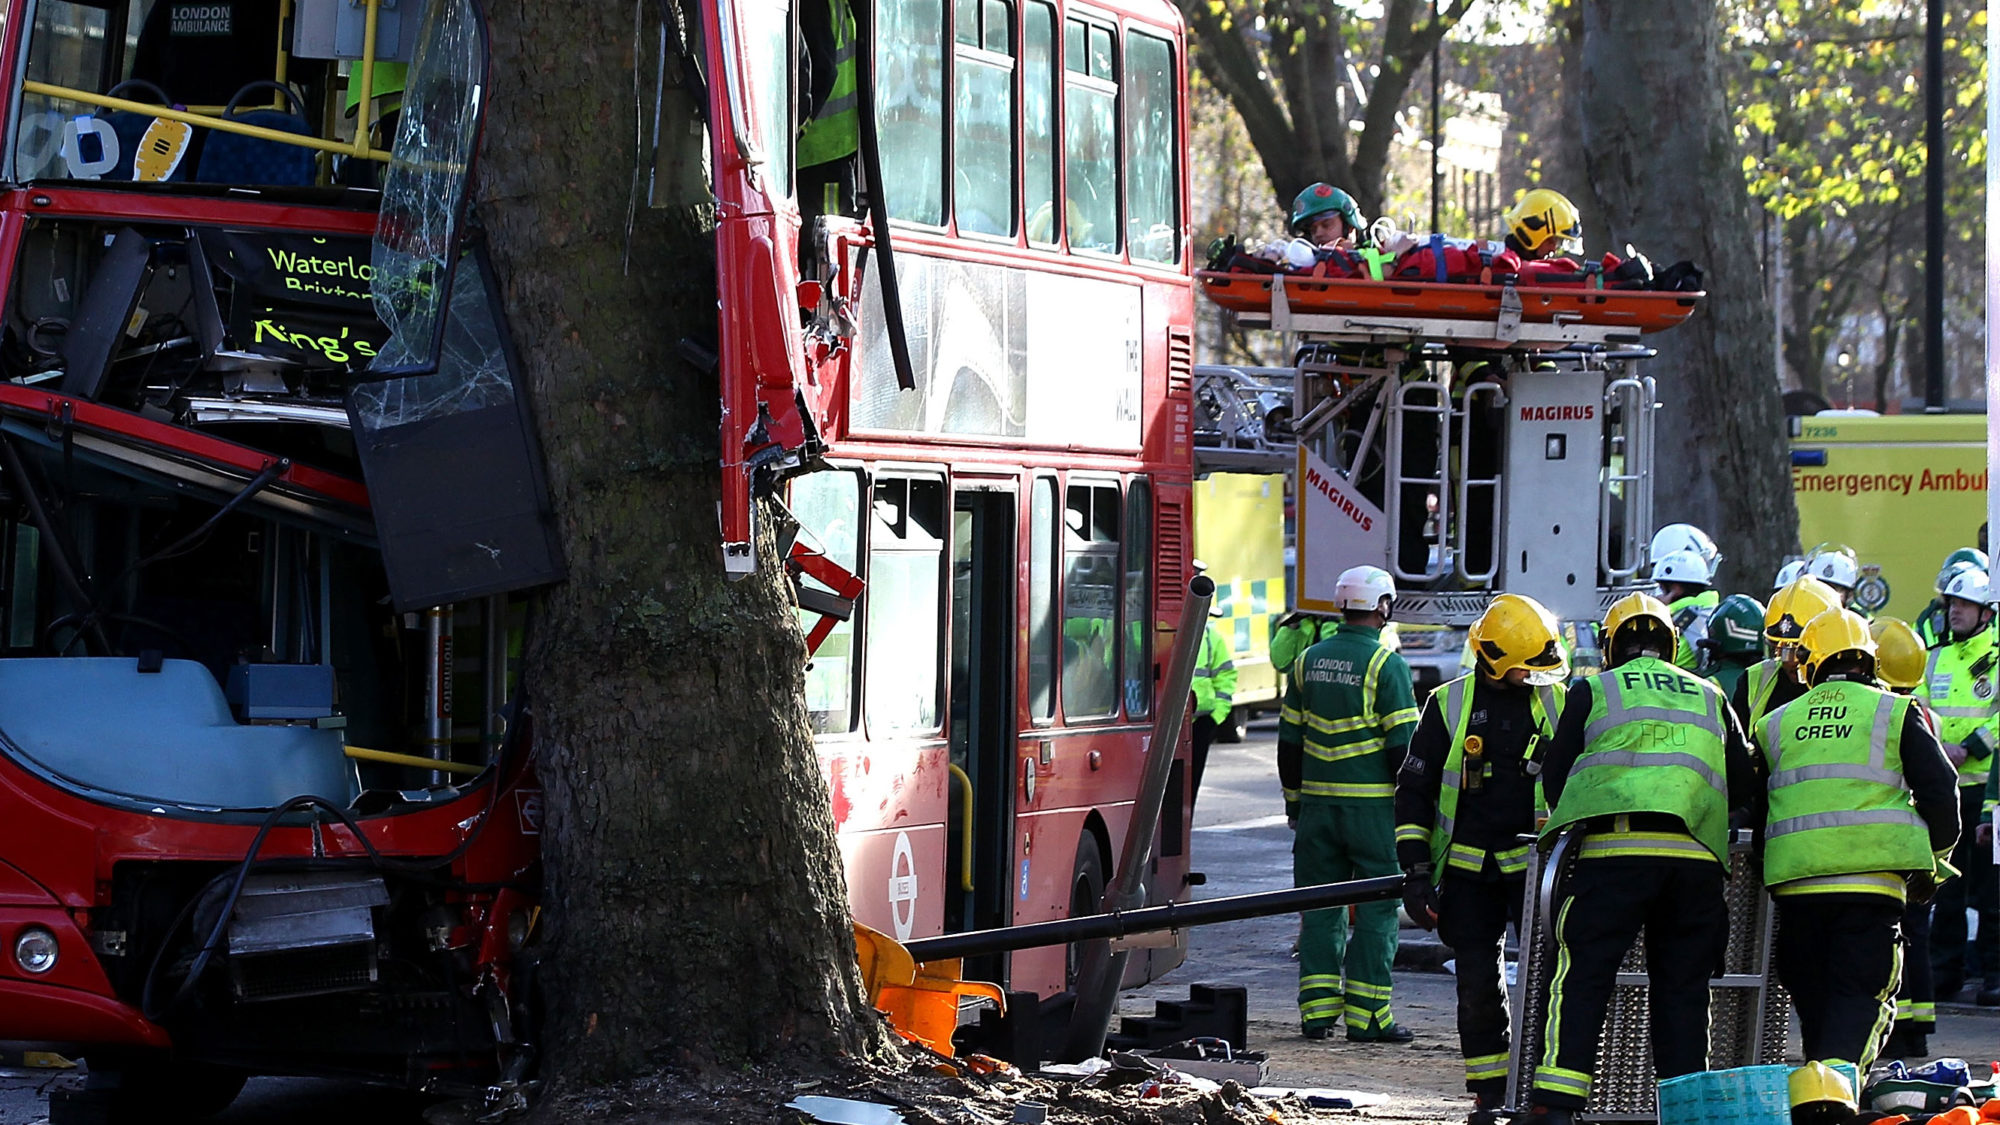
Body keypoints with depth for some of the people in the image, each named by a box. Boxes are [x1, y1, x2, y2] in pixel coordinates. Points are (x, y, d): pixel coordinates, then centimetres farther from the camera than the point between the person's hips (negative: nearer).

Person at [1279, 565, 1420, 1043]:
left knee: (1321, 903, 10)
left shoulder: (1309, 660, 8)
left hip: (1318, 802, 5)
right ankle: (1366, 1014, 0)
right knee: (1376, 907, 1)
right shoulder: (1386, 663, -9)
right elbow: (1402, 743, -11)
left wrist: (1294, 801, 20)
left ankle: (1317, 1010, 8)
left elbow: (1289, 739, 12)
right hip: (1373, 805, -5)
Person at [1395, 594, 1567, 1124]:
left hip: (1536, 862, 0)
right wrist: (1417, 870, -1)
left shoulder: (1558, 705, 5)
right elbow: (1414, 789, 5)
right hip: (1468, 867, 0)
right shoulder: (1449, 705, 2)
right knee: (1478, 982, 2)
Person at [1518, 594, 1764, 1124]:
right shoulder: (1710, 697, 23)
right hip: (1697, 856, 3)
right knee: (1682, 985, 11)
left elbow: (1555, 775, 13)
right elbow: (1745, 786, 19)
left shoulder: (1593, 690, 13)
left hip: (1616, 848, -3)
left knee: (1581, 976, -2)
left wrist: (1576, 821, 31)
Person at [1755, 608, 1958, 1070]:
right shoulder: (1897, 715, 7)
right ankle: (1838, 1072, -26)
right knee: (1860, 992, -4)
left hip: (1795, 879, 2)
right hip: (1872, 873, -2)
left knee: (1811, 993, 15)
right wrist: (1932, 858, 18)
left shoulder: (1776, 725, 14)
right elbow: (1940, 790, 5)